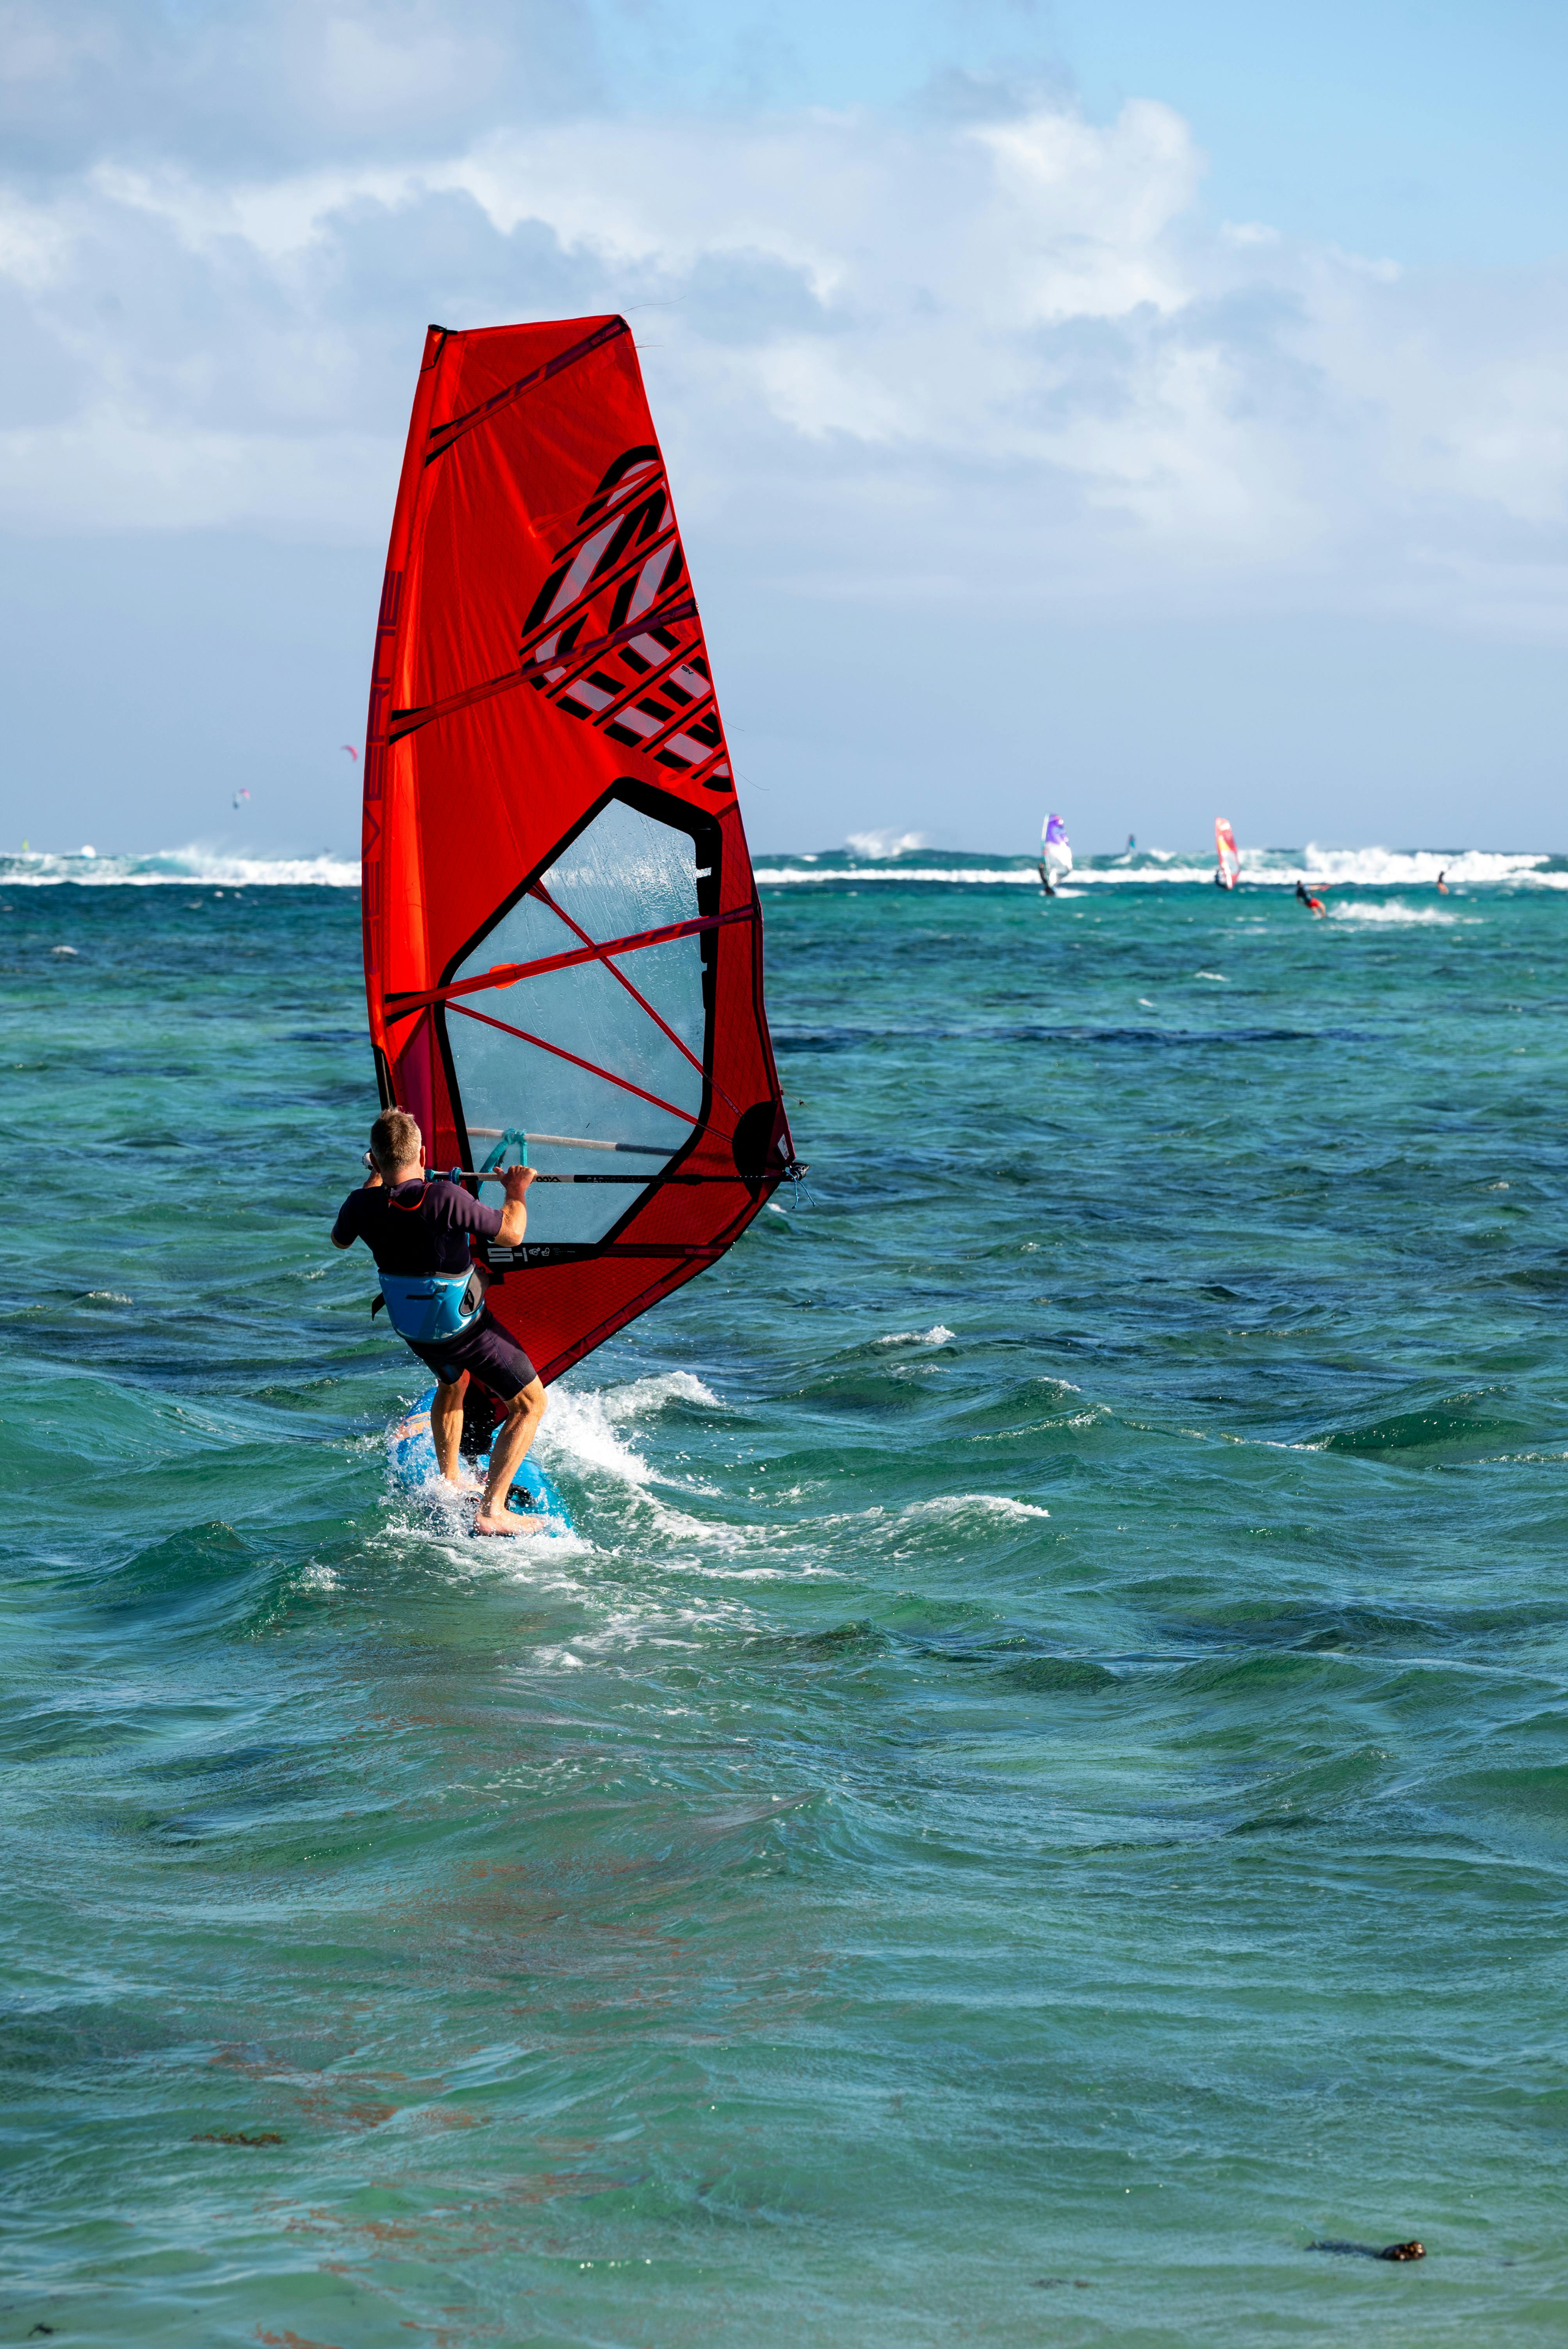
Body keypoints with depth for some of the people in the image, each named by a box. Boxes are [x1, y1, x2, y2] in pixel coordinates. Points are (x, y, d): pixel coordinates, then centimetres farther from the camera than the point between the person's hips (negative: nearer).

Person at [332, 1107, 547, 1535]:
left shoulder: (362, 1206, -16)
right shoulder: (445, 1199, -31)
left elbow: (340, 1241, 10)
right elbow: (511, 1234, -19)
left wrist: (373, 1181, 20)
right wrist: (517, 1191, 1)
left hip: (414, 1332, 6)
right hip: (466, 1325, -6)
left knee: (452, 1383, 37)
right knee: (530, 1406, 8)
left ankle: (449, 1485, 45)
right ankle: (491, 1513, -3)